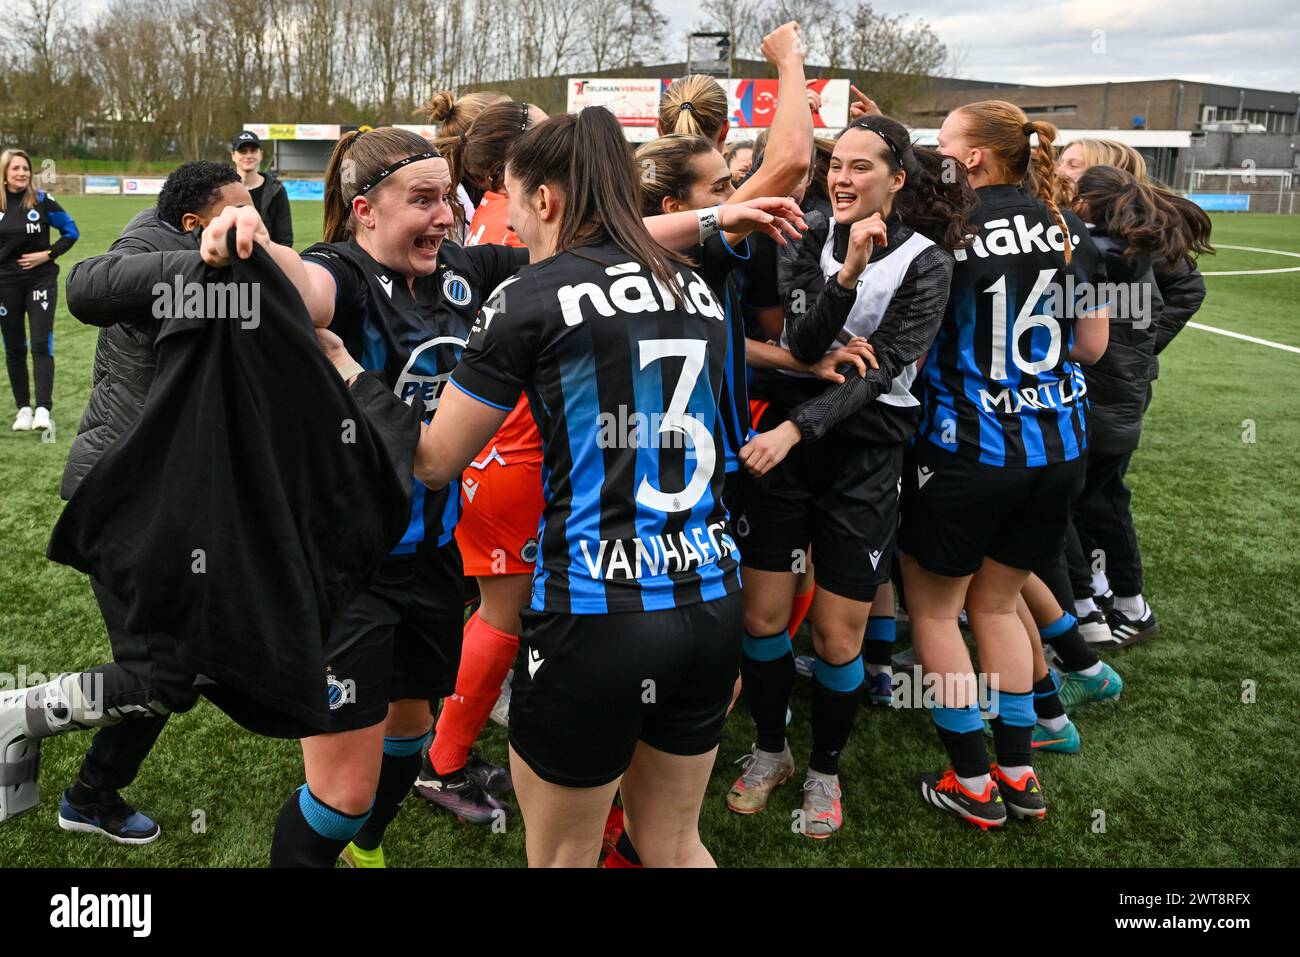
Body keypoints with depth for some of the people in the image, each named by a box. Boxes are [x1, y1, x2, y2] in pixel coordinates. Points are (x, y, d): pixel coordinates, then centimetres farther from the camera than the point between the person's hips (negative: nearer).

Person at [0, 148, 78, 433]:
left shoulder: (42, 201, -4)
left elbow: (71, 231, 2)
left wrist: (48, 254, -9)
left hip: (41, 281, -2)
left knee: (41, 345, -9)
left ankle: (43, 408, -11)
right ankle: (23, 408, 17)